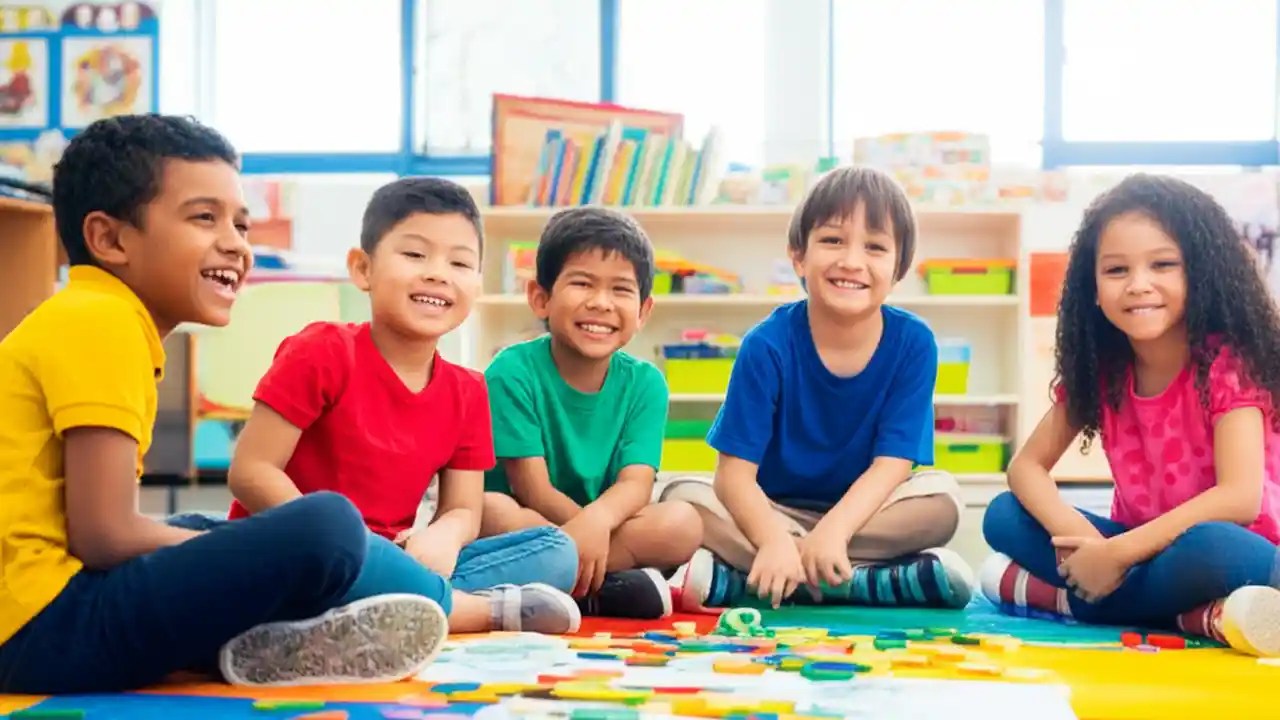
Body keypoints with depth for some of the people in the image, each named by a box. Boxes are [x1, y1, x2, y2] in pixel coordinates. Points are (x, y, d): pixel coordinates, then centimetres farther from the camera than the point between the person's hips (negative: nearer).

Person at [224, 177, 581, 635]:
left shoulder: (467, 392, 6)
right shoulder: (323, 353, -11)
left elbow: (463, 510, 7)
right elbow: (250, 470, -14)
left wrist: (443, 537, -19)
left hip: (386, 560, 6)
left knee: (556, 551, -7)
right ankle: (493, 610, -23)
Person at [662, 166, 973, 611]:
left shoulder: (913, 343, -10)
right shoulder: (768, 344, -15)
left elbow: (891, 465, -14)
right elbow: (735, 472, -18)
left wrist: (832, 531, -32)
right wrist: (774, 541, -38)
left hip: (863, 510, 1)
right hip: (773, 512, -1)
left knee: (941, 498, -27)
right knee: (683, 499, -25)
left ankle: (731, 578, -27)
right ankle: (881, 580, -30)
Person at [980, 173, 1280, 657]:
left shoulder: (1227, 363, -16)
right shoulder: (1099, 369, -1)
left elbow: (1240, 498, -27)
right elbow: (1027, 465, -3)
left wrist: (1116, 554, -29)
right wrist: (1076, 538, -24)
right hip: (1142, 550, 6)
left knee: (1208, 549, -40)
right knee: (1004, 516, -12)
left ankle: (1050, 595, -19)